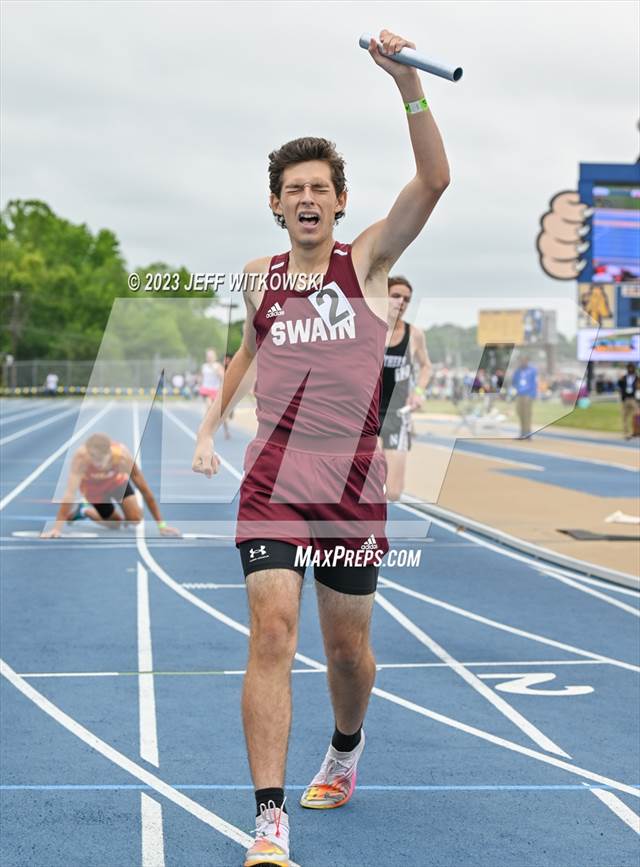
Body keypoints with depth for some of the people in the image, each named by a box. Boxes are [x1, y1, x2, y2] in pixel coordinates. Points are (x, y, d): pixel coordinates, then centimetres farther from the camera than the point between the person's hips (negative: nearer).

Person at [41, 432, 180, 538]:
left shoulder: (123, 456, -40)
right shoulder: (80, 458, -44)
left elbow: (145, 491, -34)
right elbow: (70, 494, -45)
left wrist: (161, 524, -34)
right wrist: (57, 528, -50)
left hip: (117, 480, 2)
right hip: (93, 487, -1)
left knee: (135, 519, -11)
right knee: (116, 525, 0)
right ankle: (84, 511, 27)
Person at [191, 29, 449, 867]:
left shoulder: (367, 260, 0)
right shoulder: (258, 277, 8)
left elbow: (434, 179, -14)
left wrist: (408, 85, -23)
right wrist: (209, 428, 20)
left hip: (354, 489, 0)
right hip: (272, 484, 1)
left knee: (347, 646, 12)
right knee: (272, 631, -15)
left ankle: (346, 747, 45)